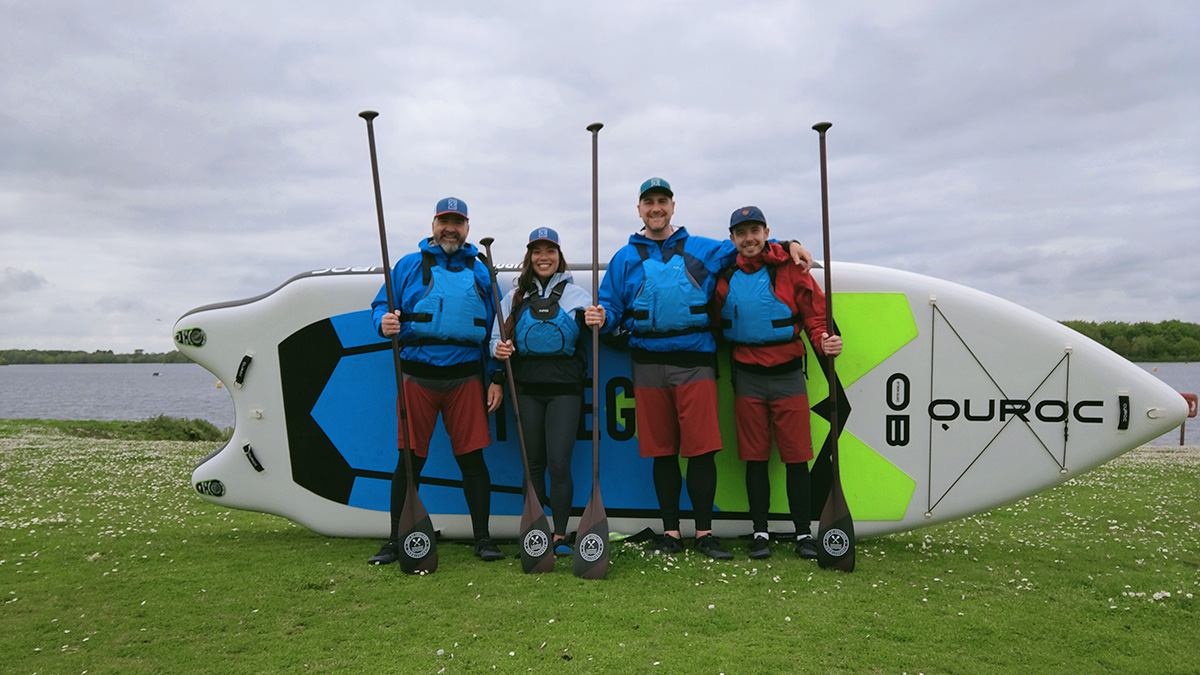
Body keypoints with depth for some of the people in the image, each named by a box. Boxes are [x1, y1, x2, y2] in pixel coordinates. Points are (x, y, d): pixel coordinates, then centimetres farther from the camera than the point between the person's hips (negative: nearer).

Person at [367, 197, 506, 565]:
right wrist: (385, 322, -17)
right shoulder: (409, 265, 10)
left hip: (466, 379, 1)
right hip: (418, 378, -1)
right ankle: (396, 540, 13)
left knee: (472, 458, 2)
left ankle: (482, 538, 13)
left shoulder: (480, 272, 14)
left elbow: (494, 329, 14)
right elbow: (381, 305, 8)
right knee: (409, 459, 1)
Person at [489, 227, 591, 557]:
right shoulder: (515, 297, 16)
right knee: (534, 462, 7)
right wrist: (499, 349, -10)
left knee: (559, 462, -8)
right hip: (527, 387, 2)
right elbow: (497, 338, 13)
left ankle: (560, 537, 0)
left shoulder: (576, 294, 10)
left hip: (565, 386, -2)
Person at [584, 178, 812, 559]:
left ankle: (704, 532, 7)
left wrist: (786, 245, 8)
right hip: (649, 364, 1)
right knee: (662, 451, 5)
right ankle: (670, 531, 17)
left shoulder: (702, 250, 13)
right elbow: (612, 306, 12)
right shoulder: (625, 258, 14)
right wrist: (601, 317, -10)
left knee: (701, 449, -5)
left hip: (694, 361, -1)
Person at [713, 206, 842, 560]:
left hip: (788, 375, -2)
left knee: (796, 457, 1)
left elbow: (813, 315, -4)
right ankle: (760, 532, 17)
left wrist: (823, 342, -21)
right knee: (755, 458, 6)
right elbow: (715, 324, 14)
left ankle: (803, 533, 12)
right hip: (748, 377, 2)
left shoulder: (791, 270, -2)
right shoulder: (725, 277, 6)